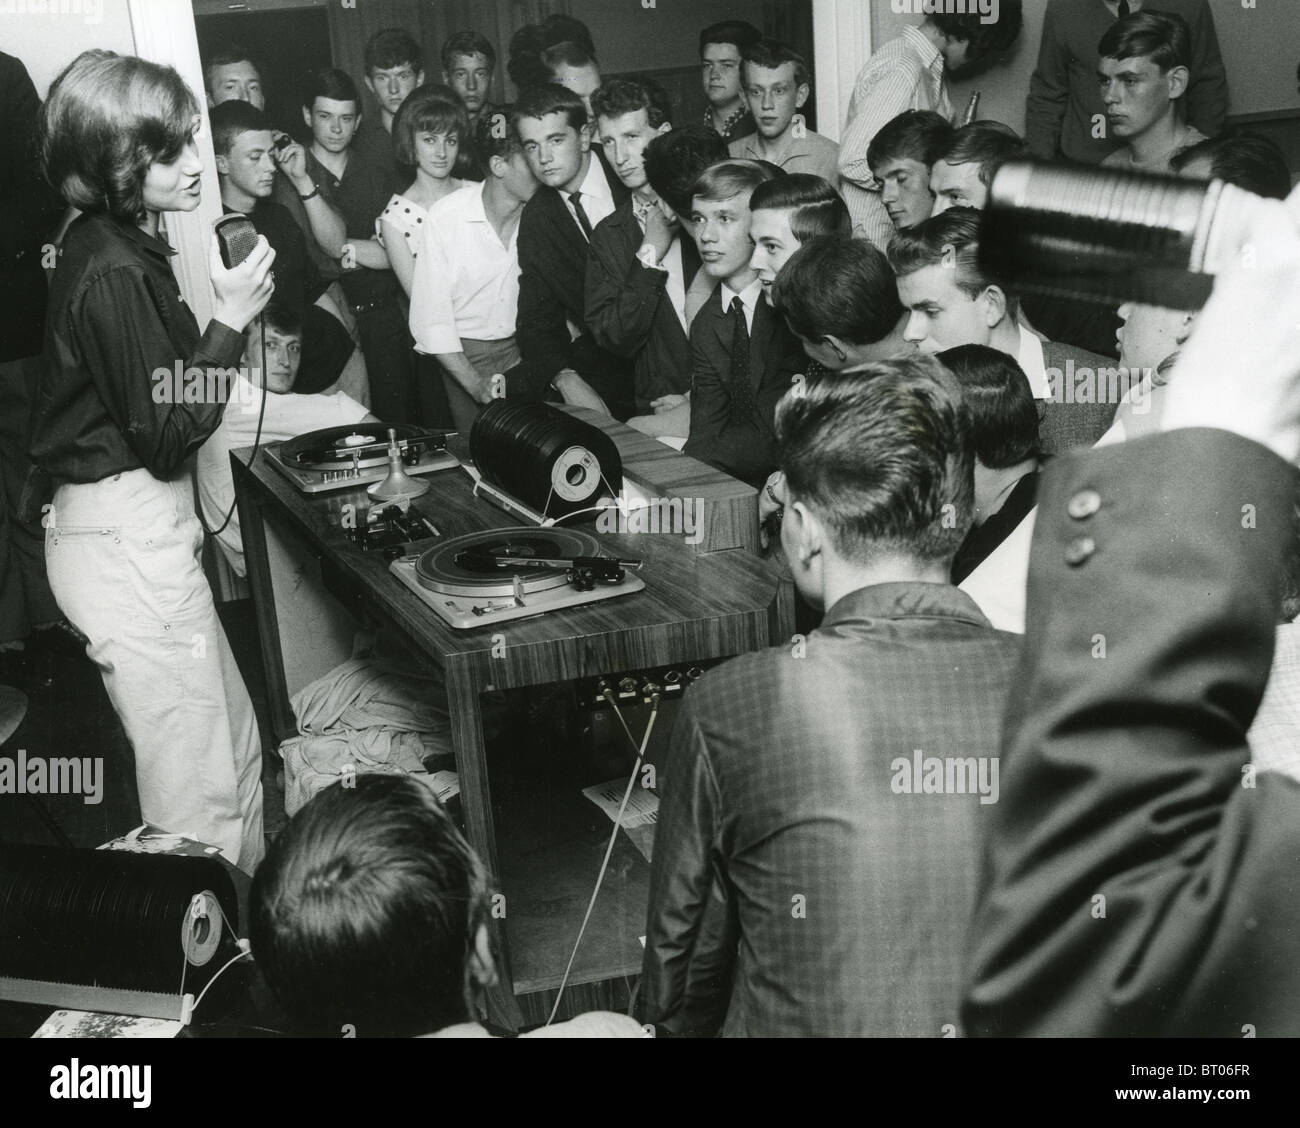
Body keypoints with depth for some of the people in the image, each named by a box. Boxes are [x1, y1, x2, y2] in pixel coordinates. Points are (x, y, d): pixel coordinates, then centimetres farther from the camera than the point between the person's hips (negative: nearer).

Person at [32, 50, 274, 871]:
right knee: (198, 784, 0)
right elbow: (166, 438, -19)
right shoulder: (114, 275, -20)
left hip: (141, 527, 10)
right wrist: (229, 320, -17)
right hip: (127, 541, -10)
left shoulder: (119, 247, 10)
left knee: (235, 748, 20)